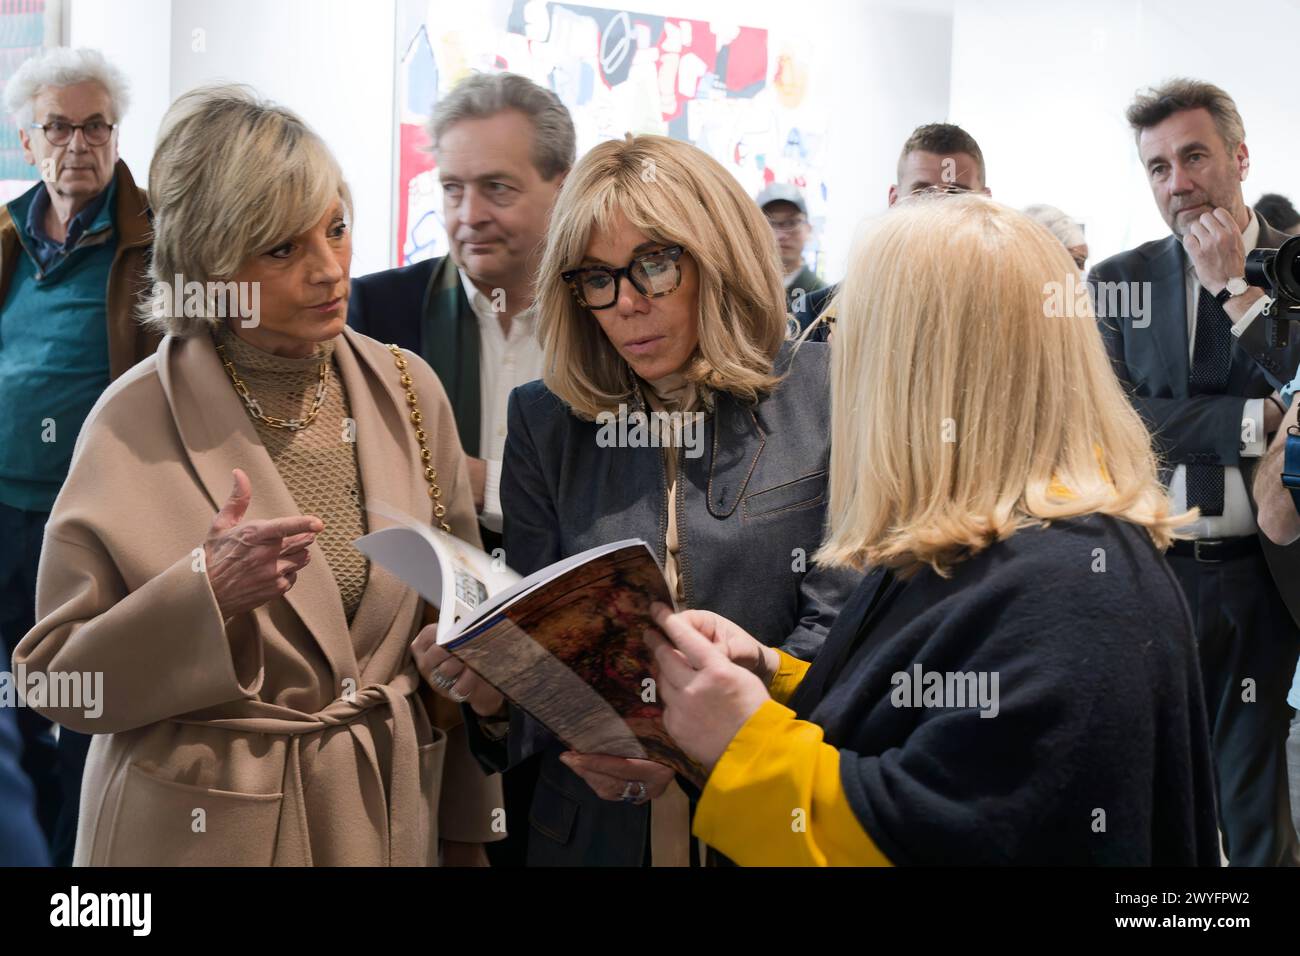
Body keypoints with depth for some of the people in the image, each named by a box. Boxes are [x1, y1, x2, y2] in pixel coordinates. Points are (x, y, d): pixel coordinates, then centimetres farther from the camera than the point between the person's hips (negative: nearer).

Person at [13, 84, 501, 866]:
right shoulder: (138, 422, -12)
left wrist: (467, 831, 7)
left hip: (391, 809, 4)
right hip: (210, 826, -3)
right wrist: (204, 594, -25)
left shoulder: (407, 390, -2)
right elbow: (58, 677, -9)